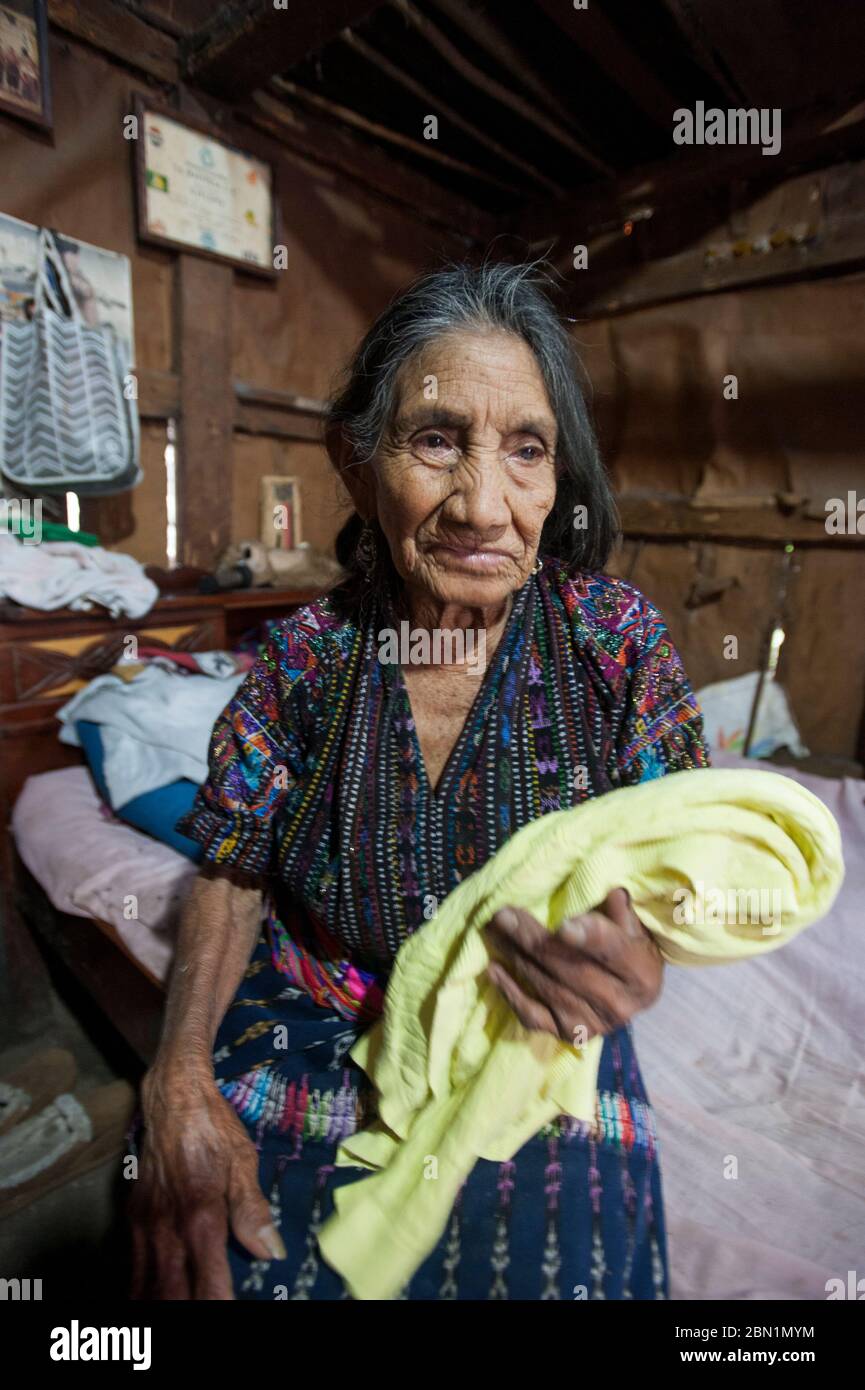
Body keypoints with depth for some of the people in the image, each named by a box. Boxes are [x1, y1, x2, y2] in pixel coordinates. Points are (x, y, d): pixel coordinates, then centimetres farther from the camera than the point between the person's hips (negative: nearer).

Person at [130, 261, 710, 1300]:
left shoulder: (621, 640, -12)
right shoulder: (304, 657, -9)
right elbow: (232, 874, -1)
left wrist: (637, 971, -28)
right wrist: (181, 1081, -15)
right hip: (309, 1028, 1)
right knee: (213, 1263, -16)